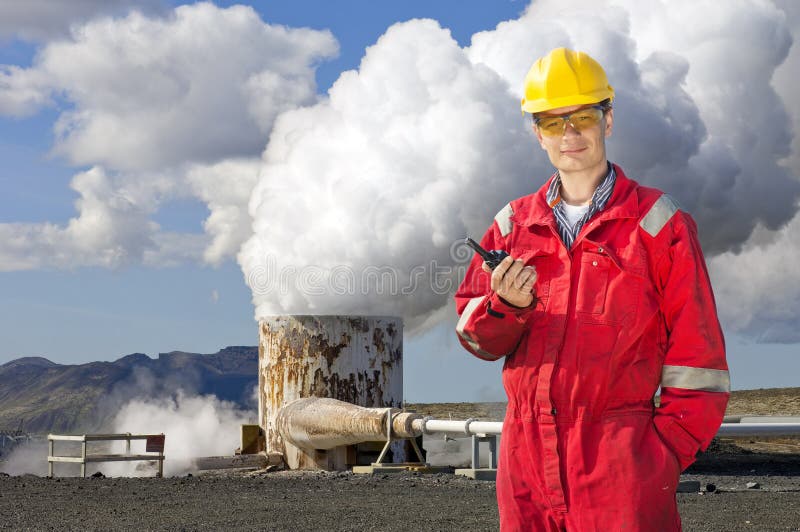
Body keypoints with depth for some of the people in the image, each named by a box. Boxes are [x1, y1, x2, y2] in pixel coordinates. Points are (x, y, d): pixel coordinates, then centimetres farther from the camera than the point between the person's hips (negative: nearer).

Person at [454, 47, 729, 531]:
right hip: (527, 455, 4)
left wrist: (669, 449, -7)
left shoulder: (657, 223, 1)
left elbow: (696, 350, 0)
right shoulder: (513, 224, 12)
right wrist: (505, 305, -11)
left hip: (621, 460, -3)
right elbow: (475, 335, 10)